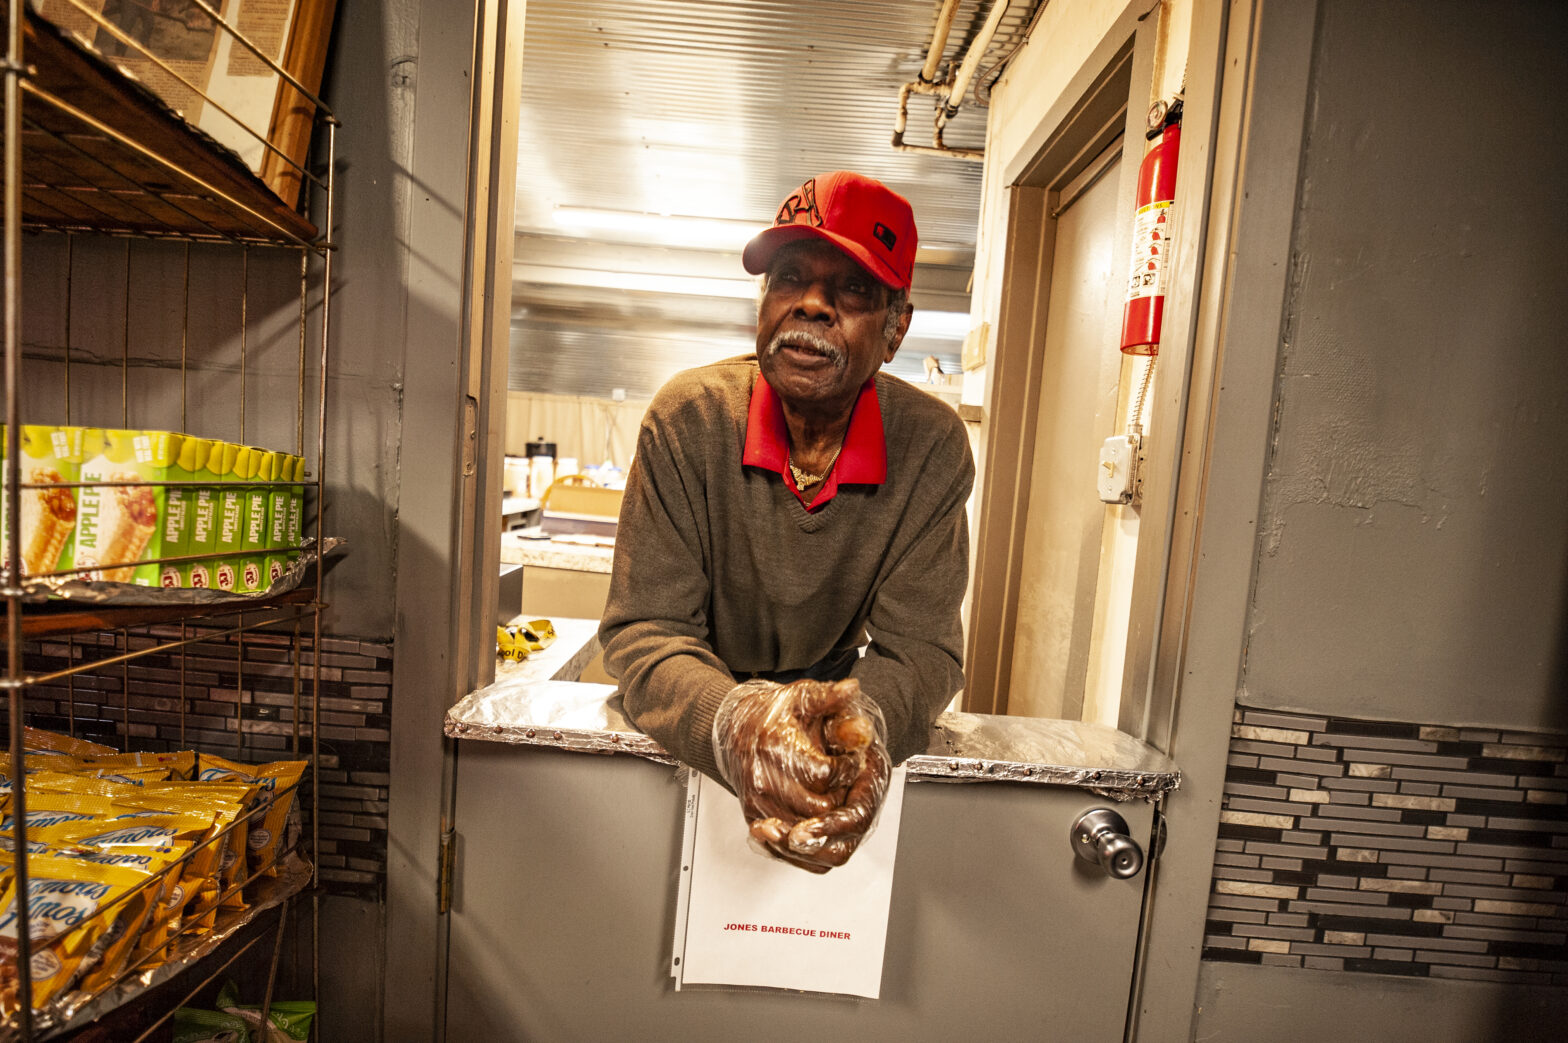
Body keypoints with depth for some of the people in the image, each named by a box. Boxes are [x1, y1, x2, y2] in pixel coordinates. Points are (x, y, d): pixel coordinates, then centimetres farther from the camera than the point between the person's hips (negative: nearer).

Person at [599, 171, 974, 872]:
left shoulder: (933, 445, -16)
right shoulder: (688, 418, -18)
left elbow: (917, 645, -16)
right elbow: (644, 626, -20)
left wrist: (865, 722, -40)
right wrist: (734, 722, -41)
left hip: (836, 696, 1)